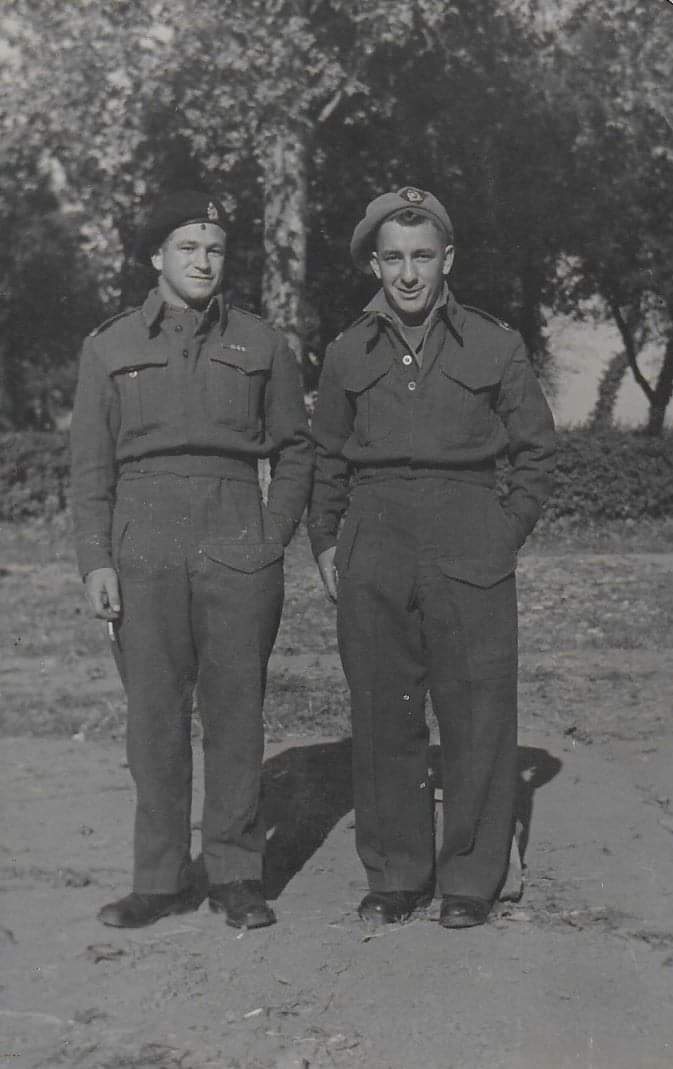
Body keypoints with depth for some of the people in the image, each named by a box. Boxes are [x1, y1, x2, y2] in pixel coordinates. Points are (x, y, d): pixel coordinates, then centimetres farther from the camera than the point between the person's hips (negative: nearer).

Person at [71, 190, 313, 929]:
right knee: (154, 716, 2)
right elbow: (90, 466, 6)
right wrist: (95, 561, -2)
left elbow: (294, 451, 12)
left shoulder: (259, 344, 7)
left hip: (237, 549, 0)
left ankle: (236, 873, 14)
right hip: (145, 549, 0)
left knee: (235, 711, 3)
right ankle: (162, 877, 13)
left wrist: (274, 537, 0)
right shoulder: (110, 347, 7)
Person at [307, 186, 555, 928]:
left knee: (477, 715, 1)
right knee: (382, 717, 6)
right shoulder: (349, 354, 7)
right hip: (373, 550, 2)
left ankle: (470, 876, 15)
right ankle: (395, 874, 19)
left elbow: (536, 450, 8)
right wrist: (325, 543, 8)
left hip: (468, 552, -2)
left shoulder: (494, 346, 2)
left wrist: (506, 535, 0)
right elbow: (327, 459, 16)